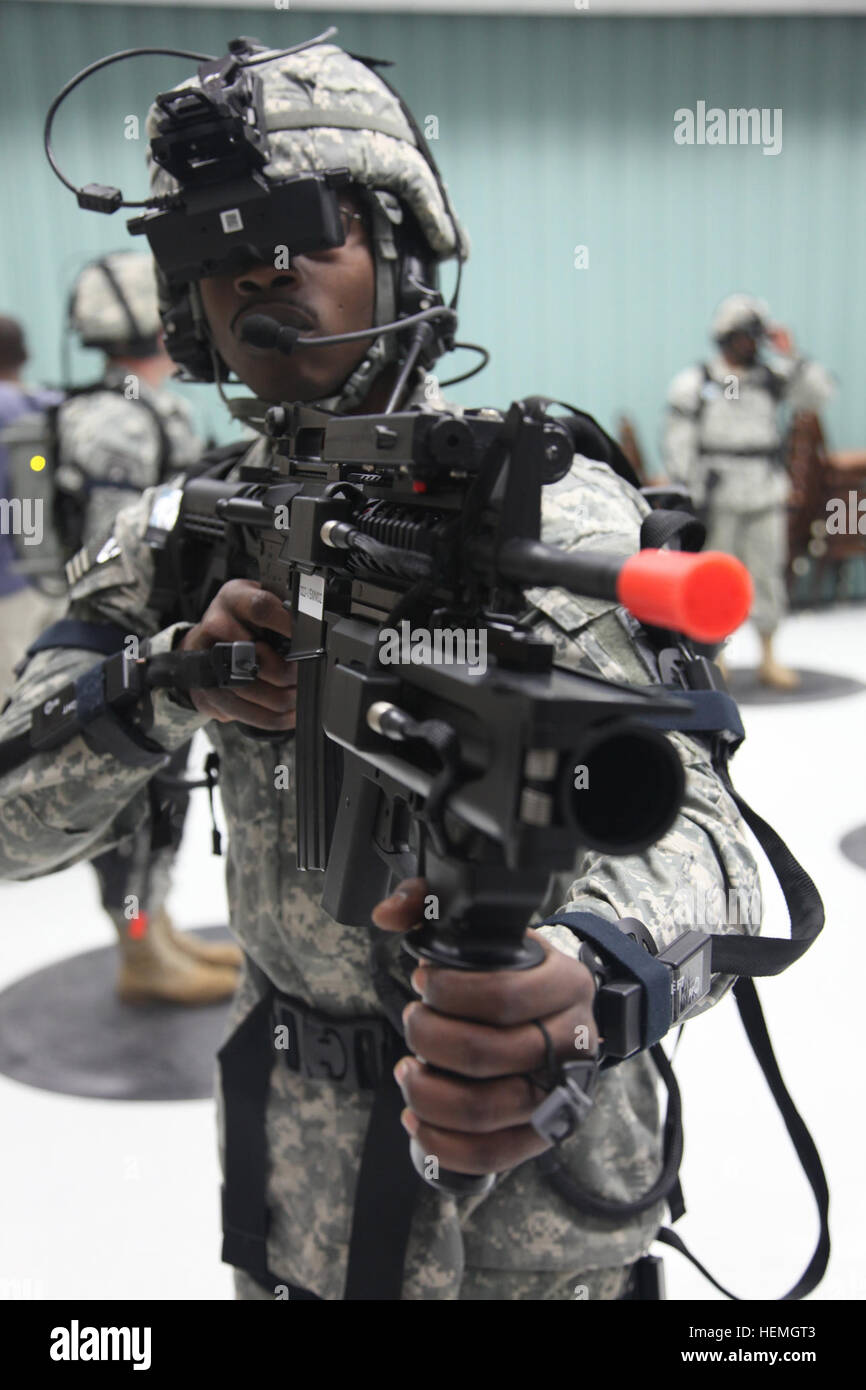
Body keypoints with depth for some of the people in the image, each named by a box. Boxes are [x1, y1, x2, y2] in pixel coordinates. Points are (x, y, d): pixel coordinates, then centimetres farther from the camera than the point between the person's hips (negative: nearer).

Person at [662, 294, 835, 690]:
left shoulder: (771, 378, 10)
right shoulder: (694, 384, 1)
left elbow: (819, 393, 3)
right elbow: (678, 444, -1)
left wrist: (791, 357, -3)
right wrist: (685, 495, -7)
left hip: (765, 499, 3)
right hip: (718, 500, -3)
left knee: (768, 572, 5)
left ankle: (768, 658, 14)